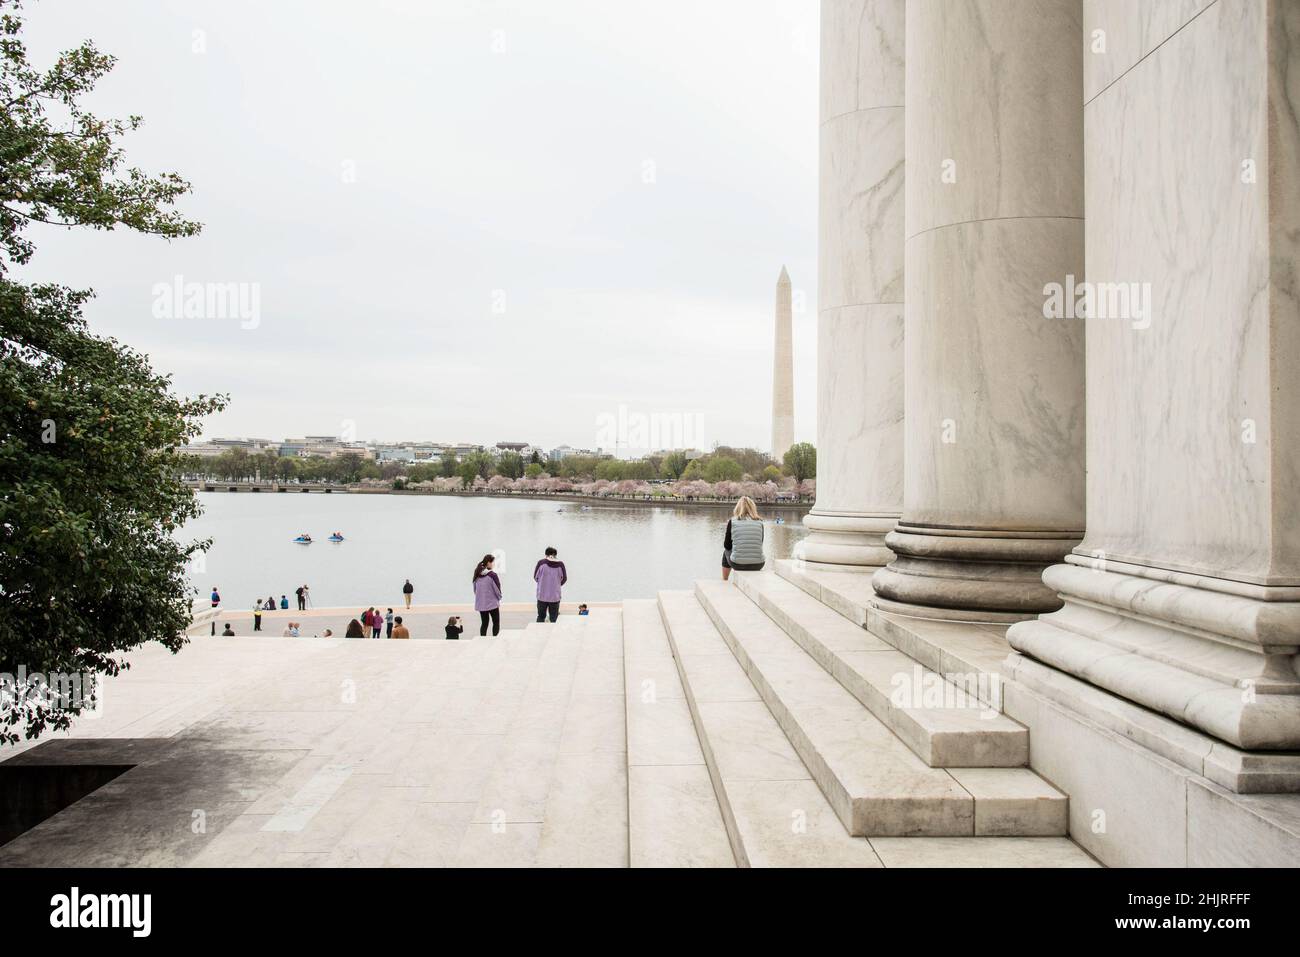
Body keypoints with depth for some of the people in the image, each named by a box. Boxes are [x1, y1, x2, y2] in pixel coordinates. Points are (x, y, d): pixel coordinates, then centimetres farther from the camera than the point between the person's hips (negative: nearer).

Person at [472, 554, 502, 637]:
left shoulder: (477, 575, -1)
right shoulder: (492, 575, -18)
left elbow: (475, 589, 7)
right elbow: (497, 589, -11)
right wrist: (499, 598, 8)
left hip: (480, 604, 5)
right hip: (492, 603, -5)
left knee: (484, 623, 15)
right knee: (496, 623, 11)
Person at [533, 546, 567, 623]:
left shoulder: (541, 563, -7)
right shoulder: (560, 564, -4)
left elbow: (535, 577, 2)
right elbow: (564, 578, 5)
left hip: (542, 595, 0)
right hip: (555, 596, 0)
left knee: (541, 616, 11)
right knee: (554, 618, 9)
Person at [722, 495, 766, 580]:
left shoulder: (732, 521, -2)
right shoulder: (759, 522, 3)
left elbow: (727, 546, 5)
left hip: (737, 564, -2)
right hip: (758, 565, 2)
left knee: (726, 552, 33)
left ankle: (724, 582, 46)